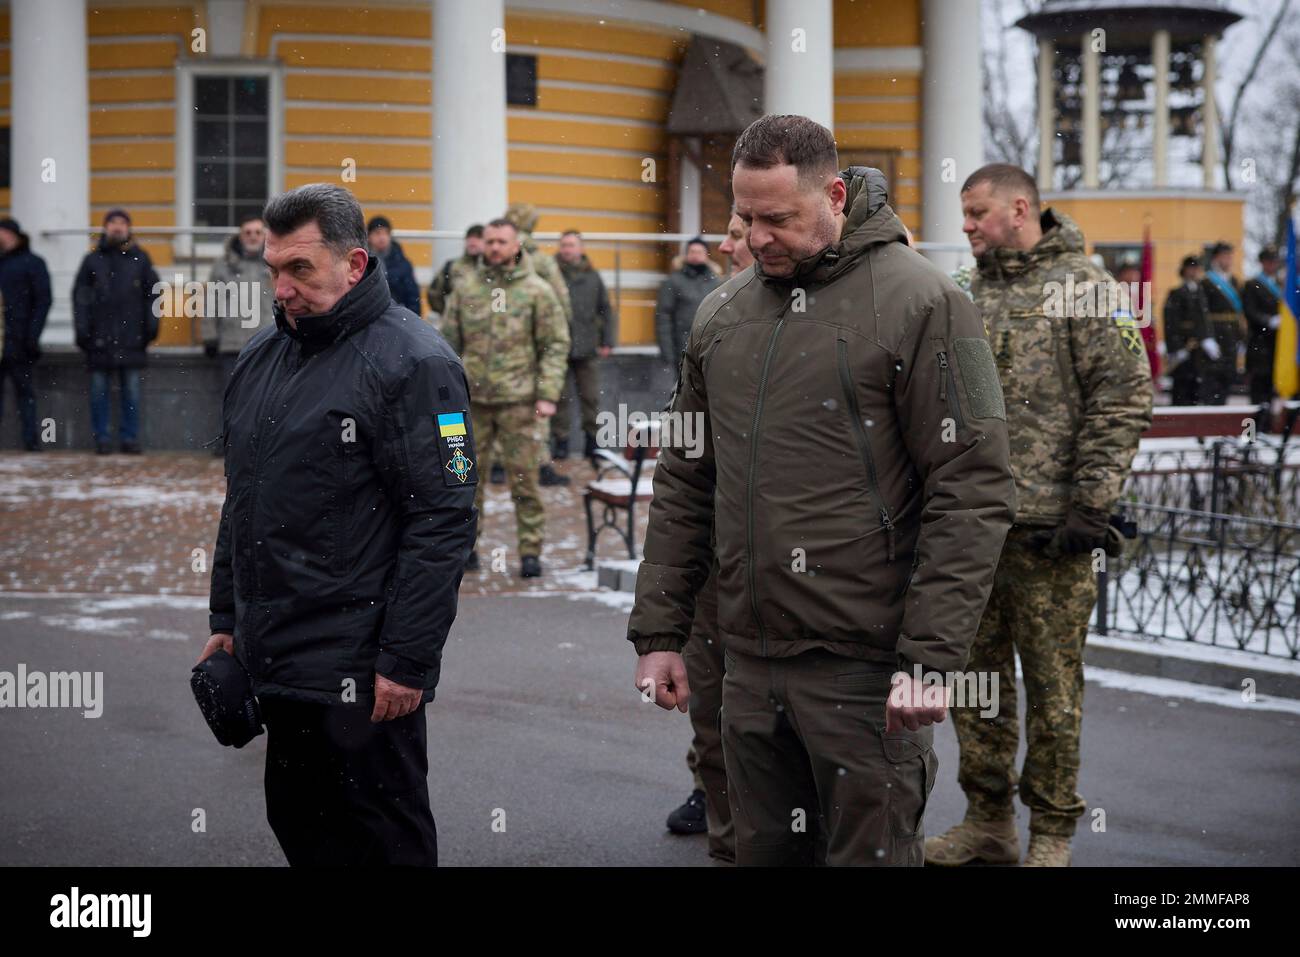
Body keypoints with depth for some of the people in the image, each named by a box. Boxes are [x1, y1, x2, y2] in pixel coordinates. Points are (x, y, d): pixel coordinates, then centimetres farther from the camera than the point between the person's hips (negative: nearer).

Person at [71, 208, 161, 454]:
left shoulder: (140, 259, 9)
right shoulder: (93, 259, 8)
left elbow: (153, 294, 10)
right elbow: (80, 296, 6)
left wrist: (151, 326, 2)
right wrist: (82, 330, -2)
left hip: (131, 338, 0)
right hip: (99, 338, 0)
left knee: (131, 388, 2)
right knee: (99, 389, 2)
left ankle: (130, 437, 8)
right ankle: (102, 438, 7)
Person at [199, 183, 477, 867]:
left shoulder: (412, 363, -12)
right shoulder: (262, 355, 13)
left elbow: (443, 522, -17)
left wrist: (406, 663, -19)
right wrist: (225, 619, 19)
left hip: (360, 678, -7)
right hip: (273, 658, 8)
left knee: (381, 841, 2)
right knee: (297, 826, 15)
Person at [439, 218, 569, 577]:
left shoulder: (537, 291, 1)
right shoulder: (465, 290, 8)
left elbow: (555, 346, 0)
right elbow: (449, 343, 12)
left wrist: (547, 395, -9)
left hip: (519, 400, -3)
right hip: (472, 399, 3)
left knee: (524, 477, 0)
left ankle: (531, 551, 7)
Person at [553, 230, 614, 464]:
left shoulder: (592, 276, 9)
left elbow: (605, 310, 12)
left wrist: (607, 341, 6)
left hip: (587, 348, 2)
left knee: (591, 397, 6)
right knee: (560, 398, 2)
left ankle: (592, 440, 13)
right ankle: (560, 441, 9)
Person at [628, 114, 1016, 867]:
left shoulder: (923, 303, -8)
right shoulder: (722, 314, 11)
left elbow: (974, 493, -12)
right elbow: (684, 485, 17)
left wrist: (929, 658, -17)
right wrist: (658, 632, 11)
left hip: (867, 671, -6)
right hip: (751, 669, 6)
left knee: (869, 852, 2)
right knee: (764, 849, 14)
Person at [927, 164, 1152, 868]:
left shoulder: (1083, 288, -6)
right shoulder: (970, 294, 15)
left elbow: (1123, 399, -10)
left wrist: (1090, 505, -14)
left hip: (1048, 525, -7)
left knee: (1051, 680, 1)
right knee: (975, 672, 11)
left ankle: (1050, 834, 12)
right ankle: (987, 820, 24)